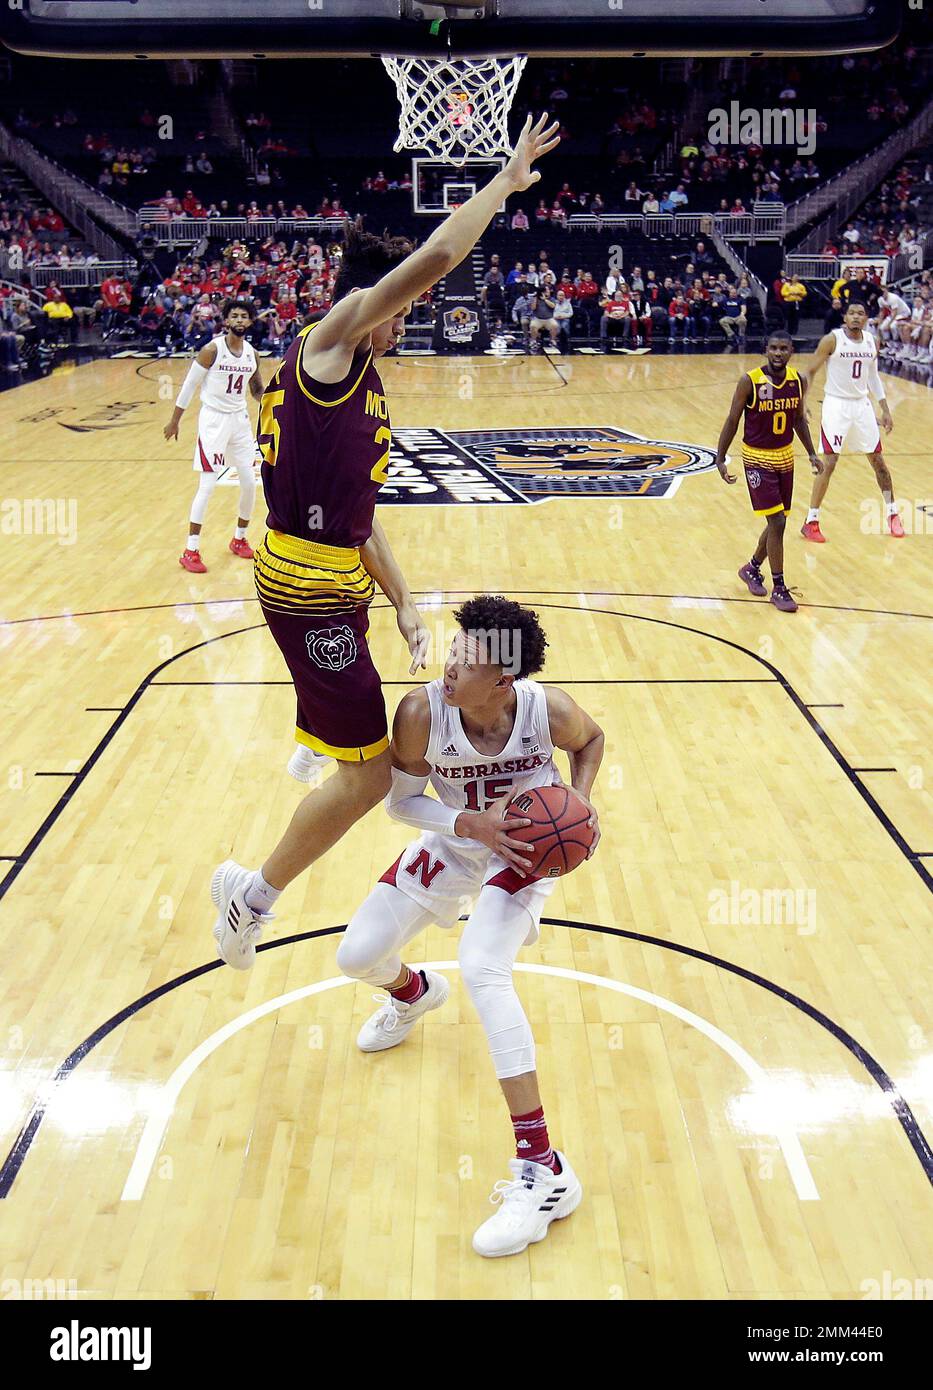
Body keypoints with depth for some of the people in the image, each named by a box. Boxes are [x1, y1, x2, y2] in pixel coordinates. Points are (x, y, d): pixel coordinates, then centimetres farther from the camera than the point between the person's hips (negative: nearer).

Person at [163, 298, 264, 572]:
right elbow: (189, 385, -7)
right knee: (207, 486, -10)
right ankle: (190, 551, -4)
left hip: (240, 419, 6)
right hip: (213, 420, -6)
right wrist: (174, 421, -4)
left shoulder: (251, 353, 4)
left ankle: (239, 539, 27)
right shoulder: (212, 349, -13)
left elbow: (257, 391, 15)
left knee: (249, 483, 7)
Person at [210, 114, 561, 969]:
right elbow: (433, 258, -23)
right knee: (370, 776, -4)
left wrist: (404, 606, 15)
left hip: (334, 575, 9)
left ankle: (313, 746, 67)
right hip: (312, 590, -9)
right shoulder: (329, 343, -10)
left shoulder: (362, 385, 18)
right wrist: (508, 180, -10)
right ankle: (254, 896, 13)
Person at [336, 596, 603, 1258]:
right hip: (455, 841, 4)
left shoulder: (548, 710, -30)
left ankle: (545, 1172, -23)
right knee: (357, 956, 3)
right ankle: (413, 993, 47)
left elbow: (591, 740, -4)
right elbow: (401, 801, -15)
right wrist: (471, 823, -31)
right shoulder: (422, 712, -29)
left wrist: (582, 798, -22)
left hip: (529, 846, -4)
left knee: (482, 971, -28)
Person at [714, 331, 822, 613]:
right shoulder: (749, 381, -16)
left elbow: (799, 418, 12)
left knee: (778, 522, 12)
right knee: (777, 522, -10)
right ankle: (778, 588, 1)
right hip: (757, 458, -6)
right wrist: (720, 459, -11)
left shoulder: (799, 380, -2)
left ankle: (752, 569, 36)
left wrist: (811, 453, 10)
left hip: (785, 457, 6)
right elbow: (732, 421, -8)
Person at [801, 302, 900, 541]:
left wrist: (885, 410, 14)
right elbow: (810, 372, -6)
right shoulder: (832, 340, -11)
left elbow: (873, 377, 15)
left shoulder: (872, 342, 4)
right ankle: (811, 522, -1)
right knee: (829, 463, -9)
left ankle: (892, 513, 25)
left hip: (862, 404, 5)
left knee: (878, 460, 10)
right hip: (836, 405, -5)